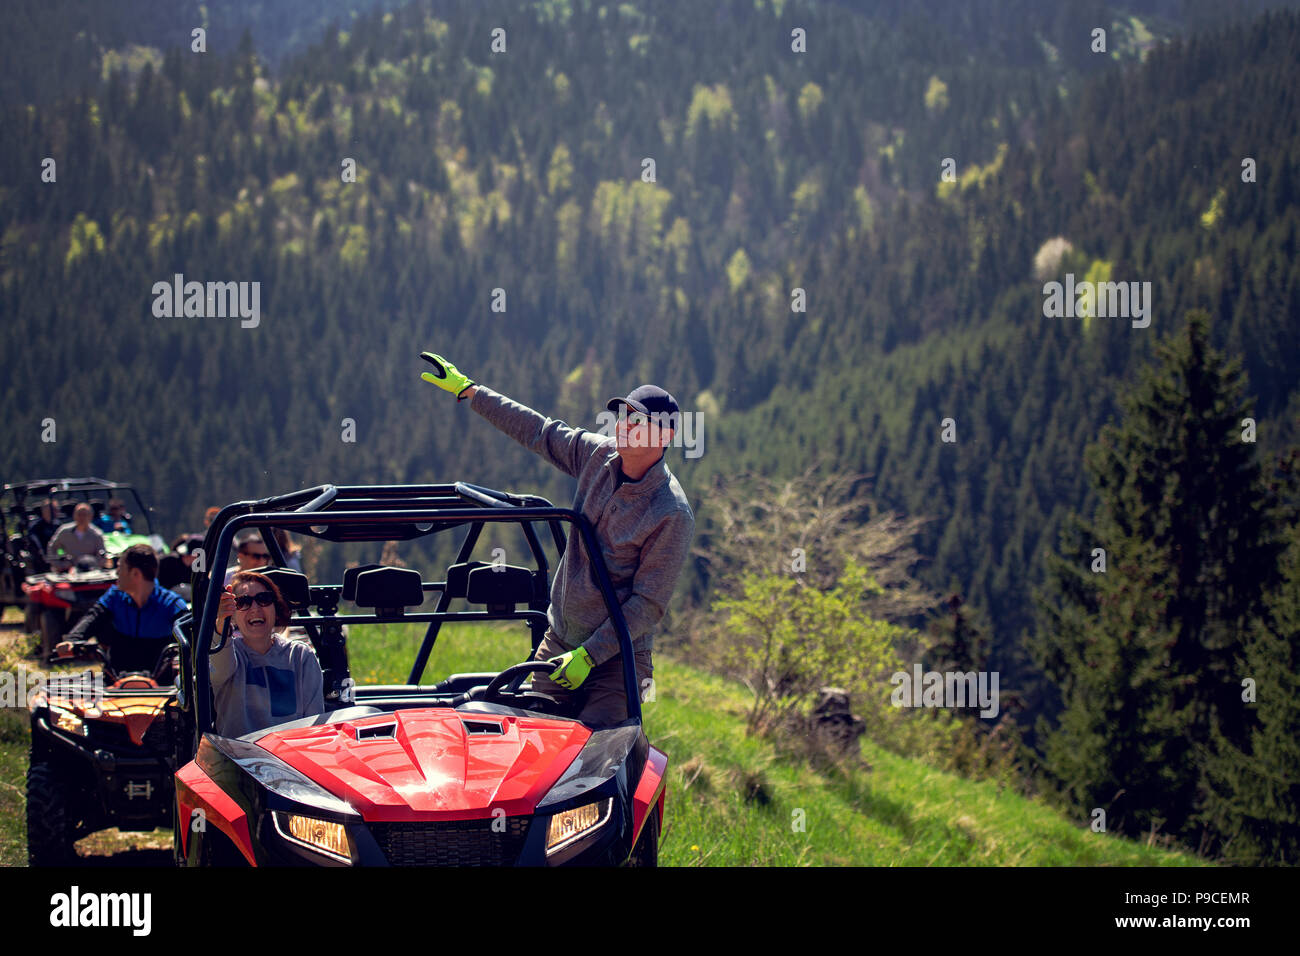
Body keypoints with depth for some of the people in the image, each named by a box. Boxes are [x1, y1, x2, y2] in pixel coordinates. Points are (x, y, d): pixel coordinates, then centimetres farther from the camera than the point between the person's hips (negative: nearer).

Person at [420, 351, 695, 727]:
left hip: (616, 656, -6)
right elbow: (538, 431, 14)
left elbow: (649, 604, -17)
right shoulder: (599, 455, 0)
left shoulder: (672, 515, -18)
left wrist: (589, 655, -20)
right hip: (558, 642, 6)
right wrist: (467, 390, 19)